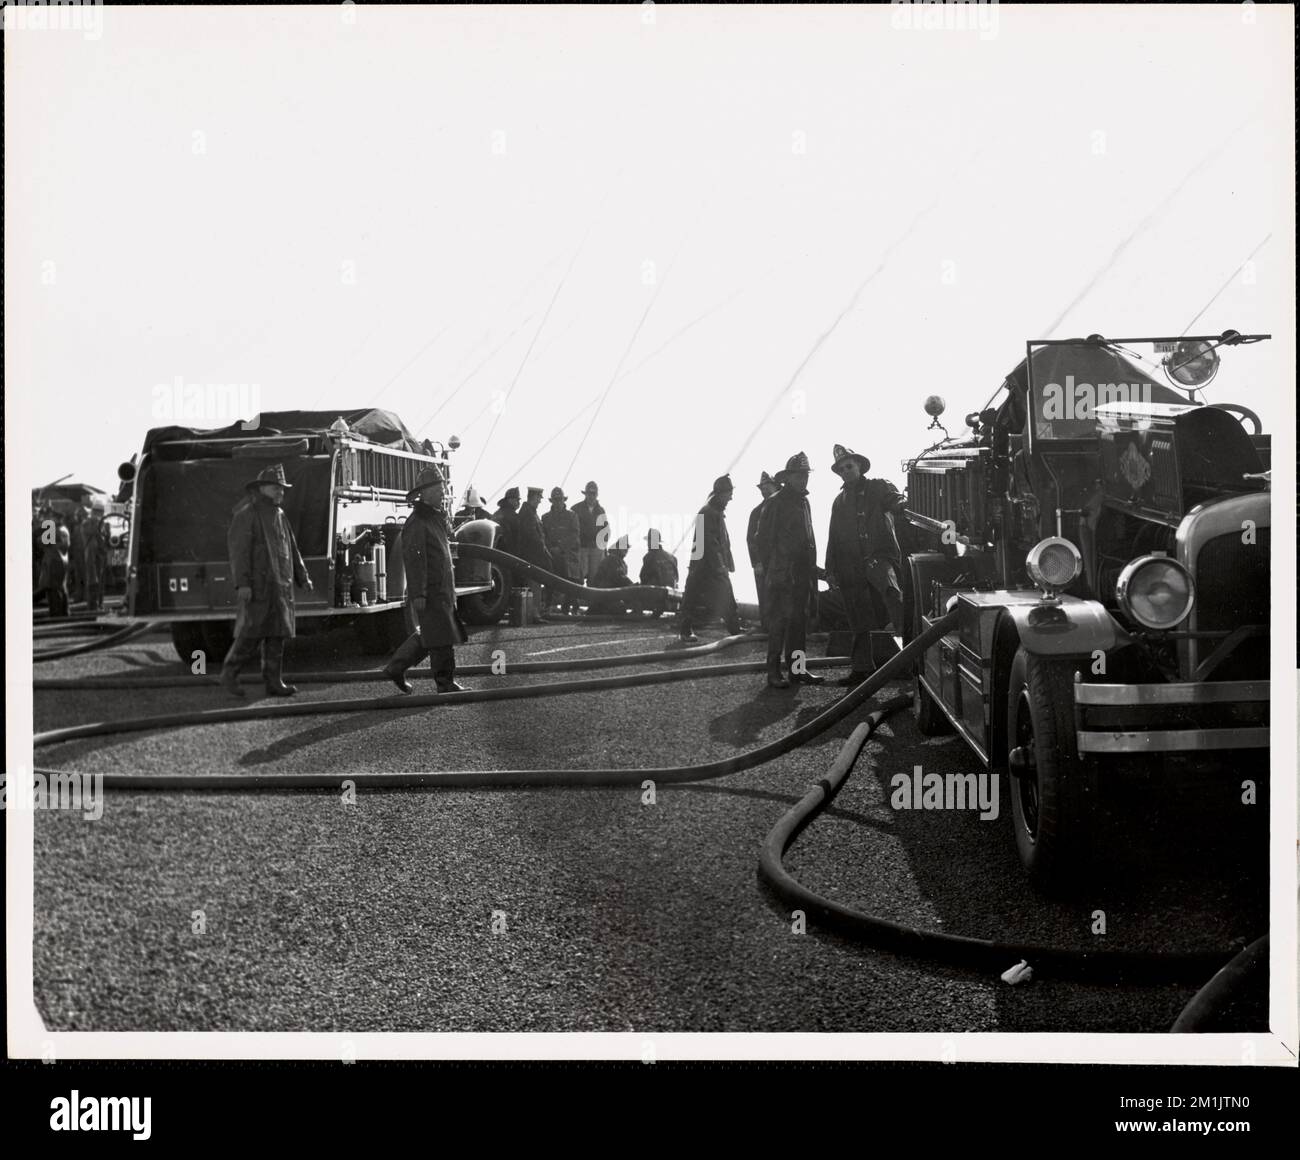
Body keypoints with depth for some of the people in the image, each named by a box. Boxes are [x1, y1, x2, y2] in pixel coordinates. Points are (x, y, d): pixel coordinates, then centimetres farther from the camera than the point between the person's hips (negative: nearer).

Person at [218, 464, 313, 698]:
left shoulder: (280, 516, 18)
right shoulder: (247, 514, -6)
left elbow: (292, 549, 24)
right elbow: (238, 550, -13)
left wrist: (302, 577, 19)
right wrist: (242, 583, -21)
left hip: (280, 585, 7)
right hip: (257, 585, -7)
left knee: (277, 634, 5)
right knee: (251, 634, -9)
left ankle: (274, 682, 7)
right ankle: (229, 674, 4)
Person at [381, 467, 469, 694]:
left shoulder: (439, 518, 17)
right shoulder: (416, 523, -14)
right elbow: (413, 560, -19)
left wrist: (450, 588, 25)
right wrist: (418, 594, -23)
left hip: (442, 589, 10)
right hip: (429, 591, -10)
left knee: (427, 636, 14)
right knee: (441, 636, -6)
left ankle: (395, 668, 22)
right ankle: (445, 682, 2)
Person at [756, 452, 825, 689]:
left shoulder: (803, 501, 18)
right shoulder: (776, 503, -7)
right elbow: (765, 538, -9)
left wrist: (812, 568, 16)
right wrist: (769, 569, -13)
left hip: (802, 573, 8)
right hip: (782, 573, -8)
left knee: (800, 620, 9)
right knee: (779, 620, -7)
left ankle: (797, 669, 15)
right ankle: (774, 671, -4)